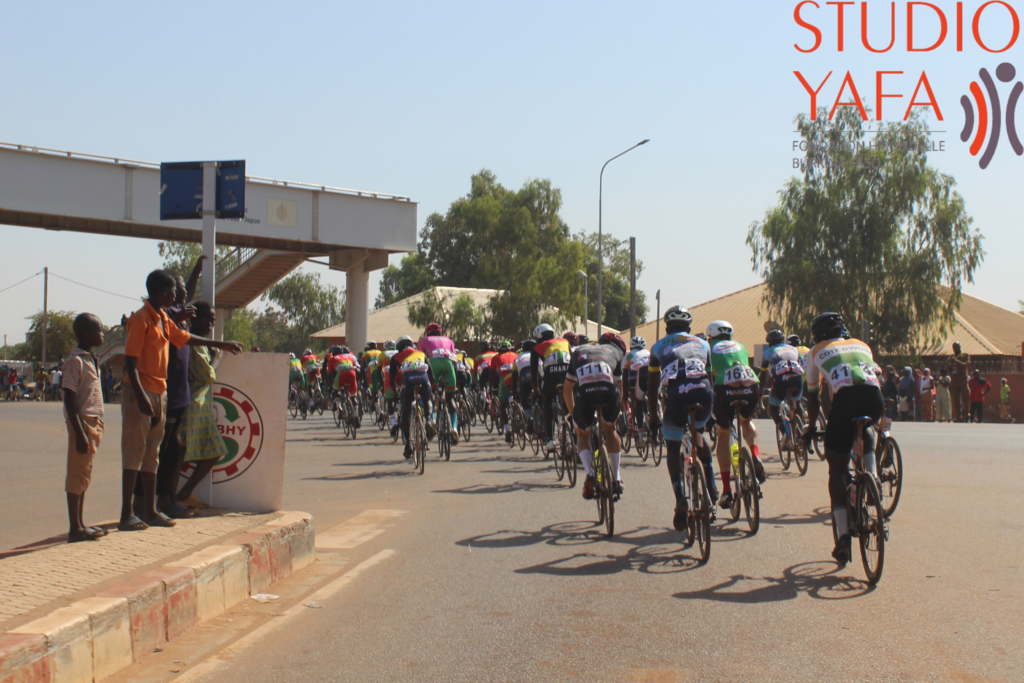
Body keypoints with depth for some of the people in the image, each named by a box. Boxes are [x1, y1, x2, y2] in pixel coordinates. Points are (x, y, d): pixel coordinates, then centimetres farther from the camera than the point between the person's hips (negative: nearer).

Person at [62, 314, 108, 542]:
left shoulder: (91, 360, 15)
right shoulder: (76, 361, -13)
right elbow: (70, 399, -18)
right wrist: (80, 433, -22)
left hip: (94, 422, 9)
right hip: (82, 422, -9)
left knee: (84, 475, 13)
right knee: (77, 474, -5)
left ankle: (80, 525, 19)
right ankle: (75, 528, -1)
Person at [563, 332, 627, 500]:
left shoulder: (578, 352, 37)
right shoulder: (614, 352, 34)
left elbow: (567, 389, 38)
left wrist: (573, 413, 49)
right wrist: (617, 409, 55)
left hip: (584, 393, 0)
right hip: (609, 391, 0)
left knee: (582, 436, 24)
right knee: (610, 430, 30)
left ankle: (589, 474, -1)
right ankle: (617, 479, 26)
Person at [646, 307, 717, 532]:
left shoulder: (659, 347, 24)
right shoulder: (702, 344, 29)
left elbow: (652, 387, 24)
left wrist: (653, 419, 30)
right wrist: (711, 411, 46)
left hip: (676, 397, -2)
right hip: (703, 395, 2)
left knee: (673, 449, 15)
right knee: (697, 432, 33)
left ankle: (681, 499, -4)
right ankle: (711, 486, 23)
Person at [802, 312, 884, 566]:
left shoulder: (818, 351, 28)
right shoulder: (862, 346, 34)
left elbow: (812, 395, 33)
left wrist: (811, 426, 47)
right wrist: (879, 417, 57)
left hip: (845, 398, -3)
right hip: (875, 397, 3)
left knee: (837, 469, 7)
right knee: (865, 431, 39)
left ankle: (843, 536, -5)